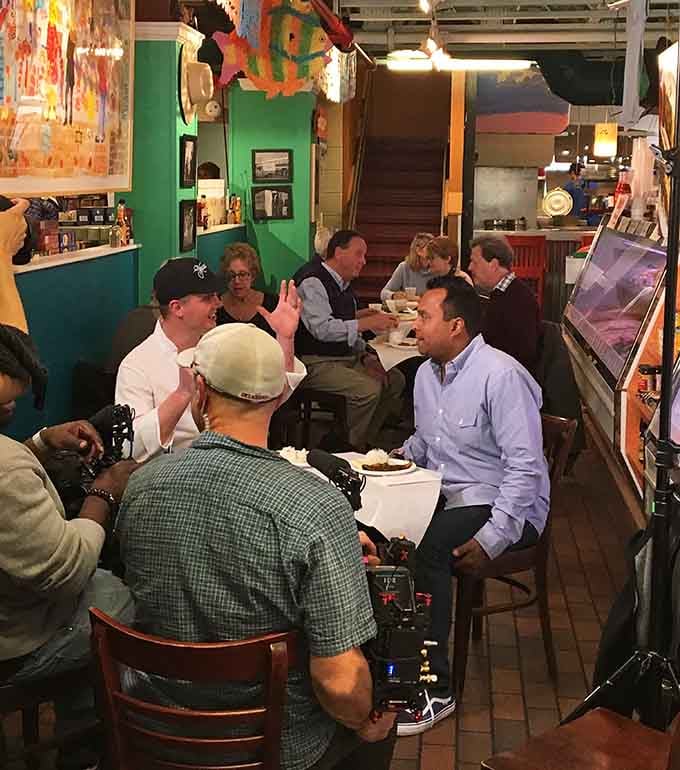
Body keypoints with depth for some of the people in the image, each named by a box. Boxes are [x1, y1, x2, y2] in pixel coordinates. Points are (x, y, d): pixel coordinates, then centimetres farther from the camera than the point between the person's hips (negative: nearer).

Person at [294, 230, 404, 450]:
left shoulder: (344, 284, 15)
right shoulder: (312, 282, -15)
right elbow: (322, 329, -27)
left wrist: (365, 356, 4)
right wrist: (368, 322, -24)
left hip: (347, 358, 10)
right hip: (316, 363, -10)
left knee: (395, 379, 3)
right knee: (369, 389, -26)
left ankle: (364, 442, 10)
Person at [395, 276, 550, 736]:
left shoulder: (501, 376, -18)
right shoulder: (427, 373, 10)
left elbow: (526, 467, -22)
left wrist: (491, 540, -27)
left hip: (507, 508, -8)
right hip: (445, 497, 8)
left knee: (426, 546, -33)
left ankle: (435, 689, -22)